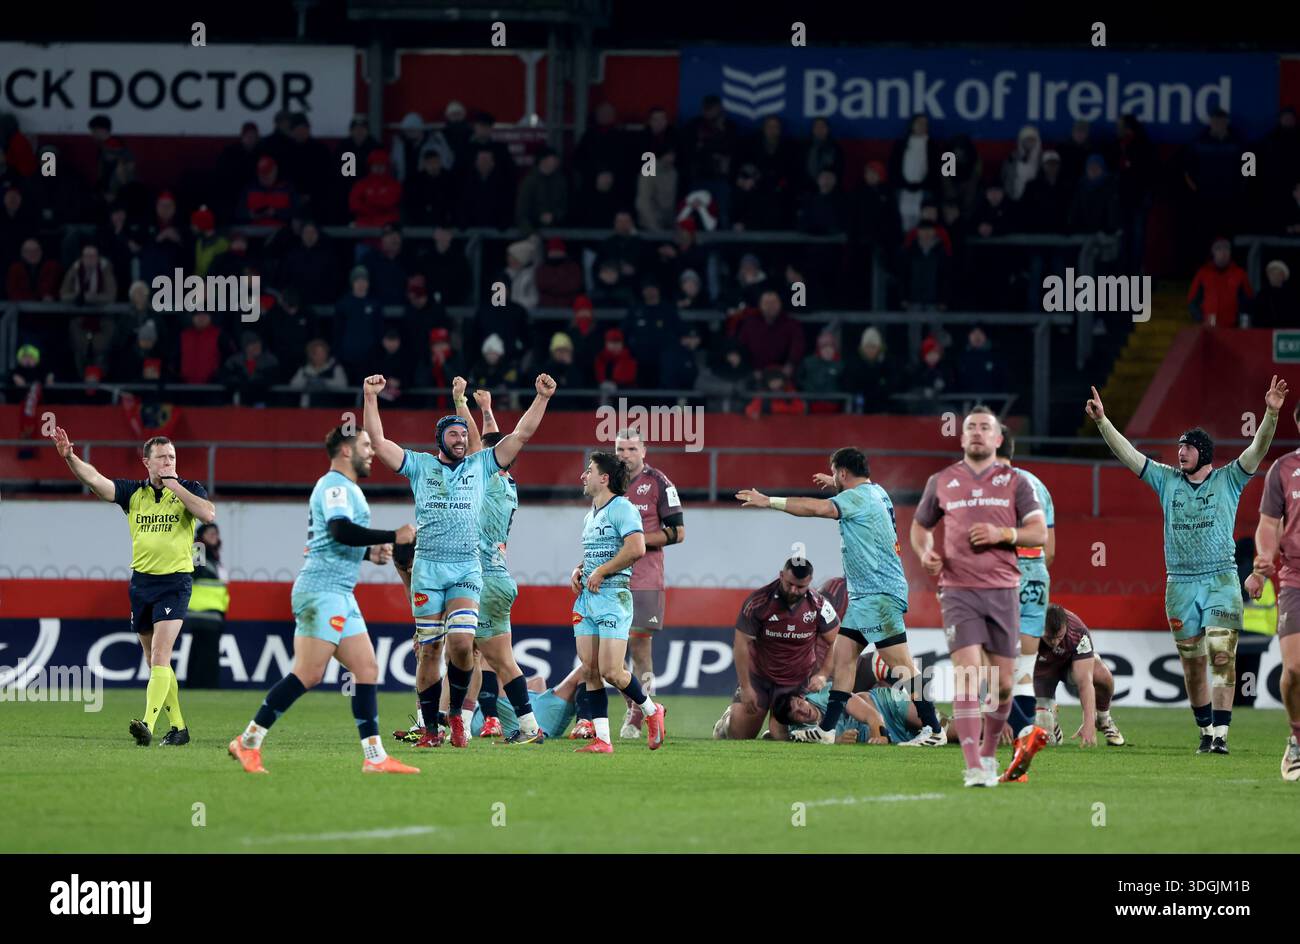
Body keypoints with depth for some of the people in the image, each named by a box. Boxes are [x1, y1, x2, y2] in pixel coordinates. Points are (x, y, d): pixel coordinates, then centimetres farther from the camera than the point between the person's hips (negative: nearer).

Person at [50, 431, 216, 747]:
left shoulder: (188, 489, 0)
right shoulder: (133, 492, 6)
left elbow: (208, 514, -19)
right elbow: (95, 480, -7)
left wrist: (174, 486, -15)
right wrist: (69, 457, -24)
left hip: (175, 581, -5)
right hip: (141, 581, 5)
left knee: (160, 655, -18)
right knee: (155, 661, 10)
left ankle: (148, 724, -29)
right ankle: (178, 726, 21)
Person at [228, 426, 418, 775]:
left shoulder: (346, 488, 23)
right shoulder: (335, 486, -9)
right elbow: (340, 530, -27)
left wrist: (369, 553, 19)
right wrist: (393, 536, -22)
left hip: (340, 596, 11)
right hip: (322, 591, -11)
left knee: (367, 669, 4)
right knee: (309, 673, -14)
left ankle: (375, 757, 2)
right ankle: (248, 742, -10)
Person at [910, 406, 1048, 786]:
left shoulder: (1015, 482, 8)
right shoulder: (941, 482, 10)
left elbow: (1040, 532, 2)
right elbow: (920, 526, 23)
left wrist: (1003, 533, -15)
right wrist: (924, 553, 2)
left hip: (1003, 590, 1)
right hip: (959, 591, -1)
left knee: (1002, 682, 4)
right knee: (967, 672, -16)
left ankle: (989, 753, 27)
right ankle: (974, 768, -20)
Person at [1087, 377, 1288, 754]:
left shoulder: (1228, 480, 3)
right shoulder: (1168, 480, 11)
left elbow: (1257, 450, -8)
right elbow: (1127, 454, 9)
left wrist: (1271, 414, -23)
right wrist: (1102, 421, -1)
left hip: (1221, 581, -3)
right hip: (1180, 583, 4)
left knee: (1222, 656, -13)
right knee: (1192, 664, 6)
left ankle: (1220, 733, -17)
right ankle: (1206, 731, 15)